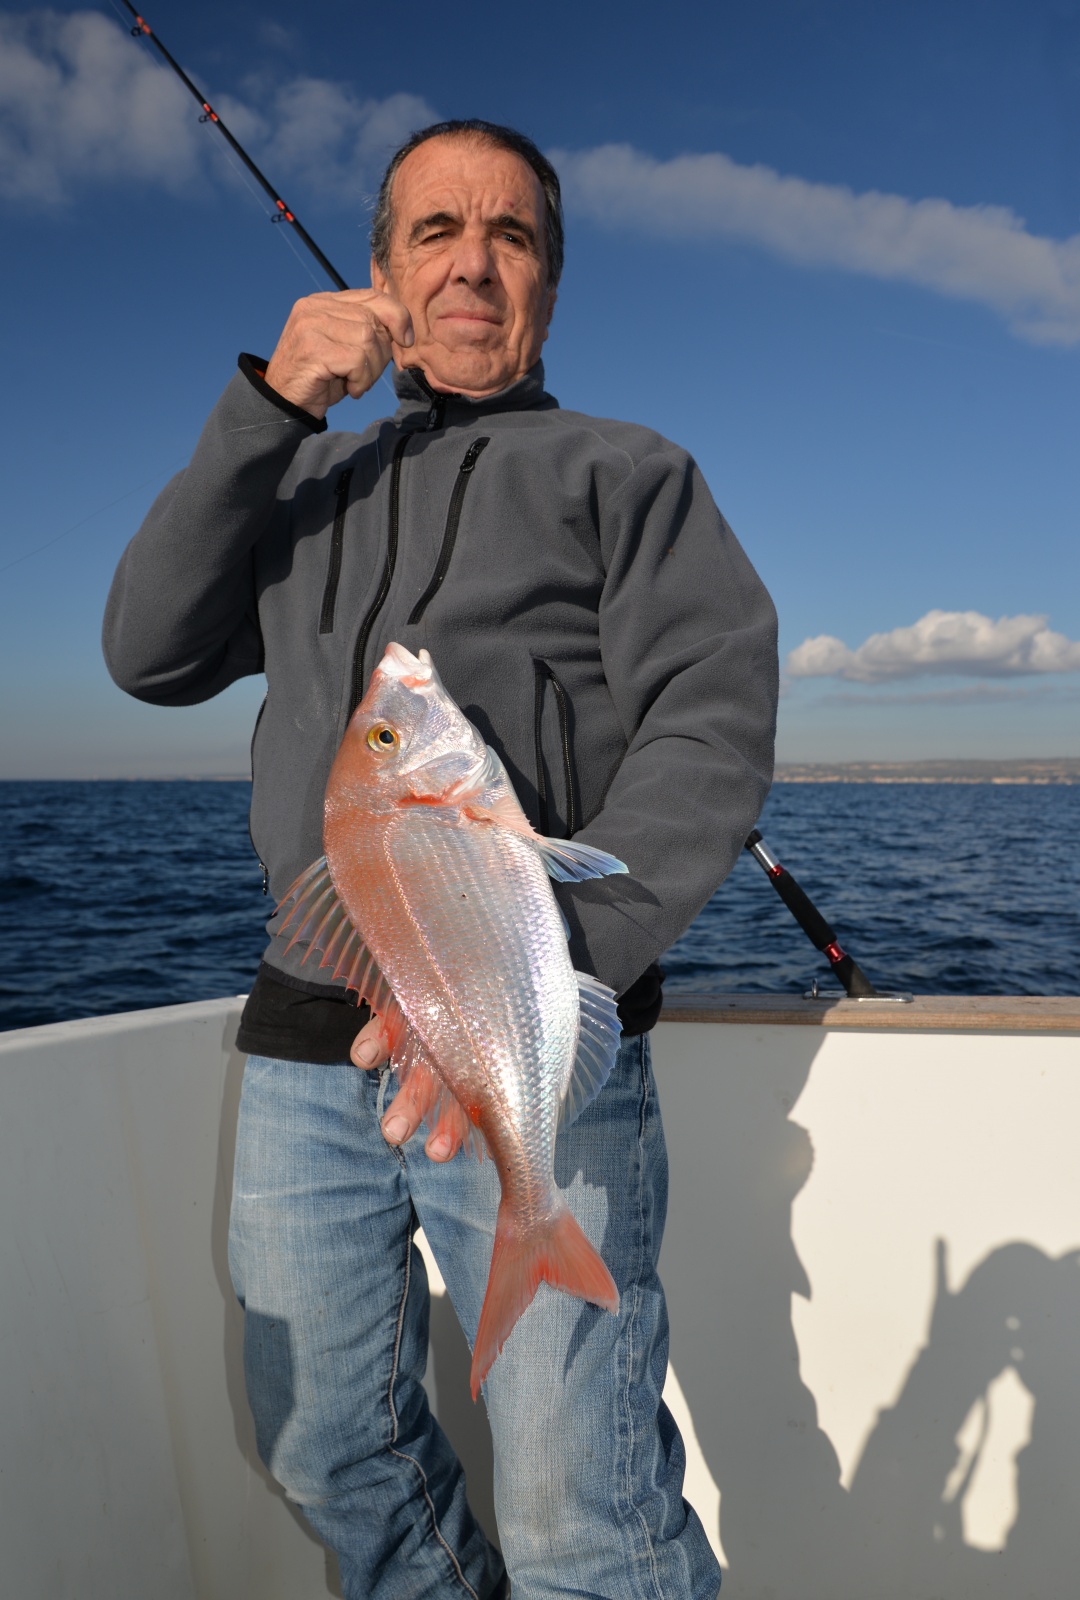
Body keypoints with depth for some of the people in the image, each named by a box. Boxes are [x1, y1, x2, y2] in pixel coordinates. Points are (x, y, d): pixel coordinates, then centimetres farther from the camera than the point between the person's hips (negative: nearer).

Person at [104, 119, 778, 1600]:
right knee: (328, 1453, 19)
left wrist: (545, 957, -23)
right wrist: (268, 408, -3)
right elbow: (151, 653, 6)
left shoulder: (626, 472, 7)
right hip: (306, 1047, 5)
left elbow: (712, 724, -8)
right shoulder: (309, 482, 20)